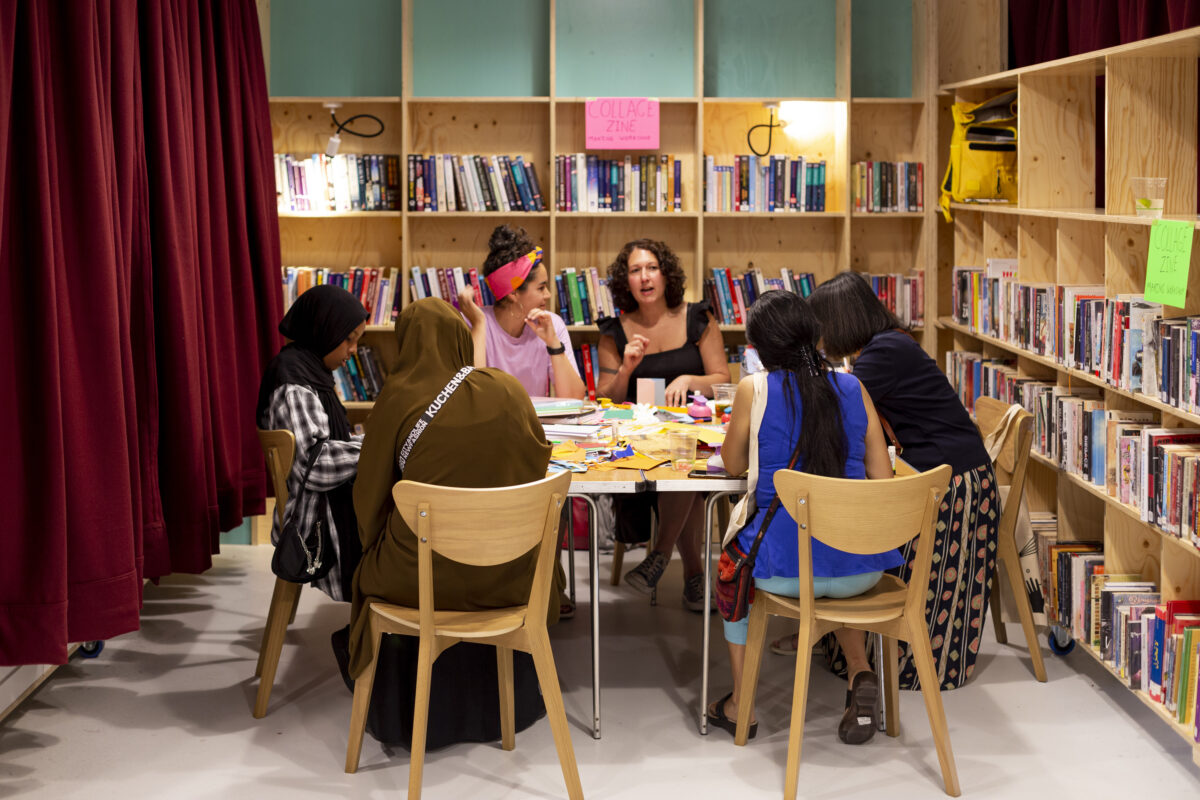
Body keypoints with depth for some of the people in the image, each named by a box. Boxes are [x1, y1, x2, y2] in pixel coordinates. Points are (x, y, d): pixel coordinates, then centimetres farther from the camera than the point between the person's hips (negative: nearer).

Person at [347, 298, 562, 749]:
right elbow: (537, 465, 9)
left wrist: (373, 544, 15)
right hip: (505, 578, 3)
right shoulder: (507, 391, -5)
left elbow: (370, 493, -3)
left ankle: (404, 714, 43)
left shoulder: (398, 398, -12)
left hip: (421, 576, -2)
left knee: (373, 572, 31)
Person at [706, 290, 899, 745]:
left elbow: (733, 465, 12)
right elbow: (882, 477, 7)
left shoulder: (754, 389, -4)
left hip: (785, 568, -3)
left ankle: (739, 705, 35)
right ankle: (860, 673, 16)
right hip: (863, 568, 3)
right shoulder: (853, 388, 4)